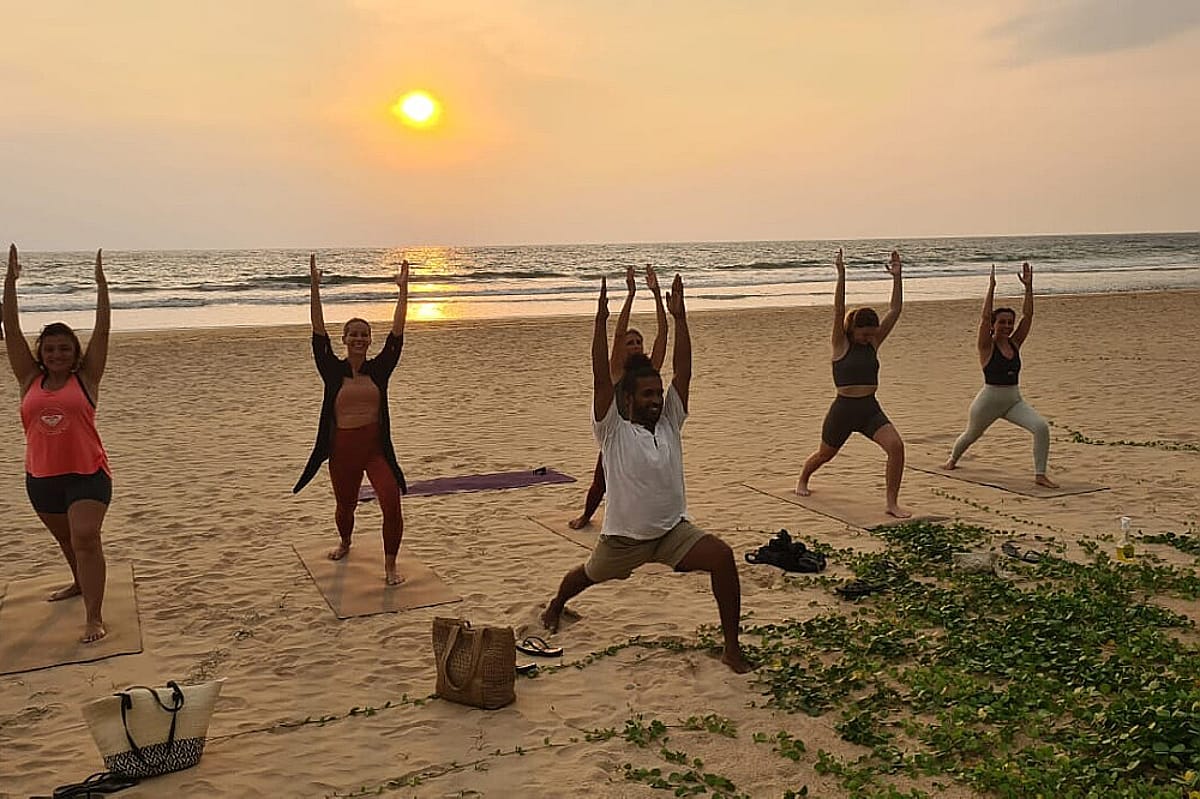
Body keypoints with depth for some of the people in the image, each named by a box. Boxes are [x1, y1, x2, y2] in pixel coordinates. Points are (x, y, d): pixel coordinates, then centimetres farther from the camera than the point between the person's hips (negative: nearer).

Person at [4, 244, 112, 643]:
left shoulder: (85, 379, -4)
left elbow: (102, 332, -8)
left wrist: (101, 283, -10)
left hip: (87, 474, -4)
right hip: (41, 477, 4)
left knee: (85, 539, -15)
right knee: (66, 539, 23)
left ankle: (94, 617, -14)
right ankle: (80, 582, 49)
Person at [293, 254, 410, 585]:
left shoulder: (379, 369, 1)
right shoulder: (333, 371, -1)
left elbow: (397, 334, -4)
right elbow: (319, 334, -9)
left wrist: (403, 290, -8)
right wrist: (314, 288, -15)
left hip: (376, 447, -1)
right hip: (342, 449, 1)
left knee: (391, 501, -20)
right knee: (345, 506, 18)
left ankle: (390, 566, -6)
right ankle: (345, 543, 53)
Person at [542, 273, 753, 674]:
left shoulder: (669, 422, -2)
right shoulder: (614, 431, -13)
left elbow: (683, 371, -9)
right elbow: (601, 379, -26)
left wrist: (679, 317, -15)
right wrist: (601, 321, -30)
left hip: (674, 530, 2)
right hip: (624, 537, -2)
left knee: (723, 557, -23)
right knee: (588, 575, 24)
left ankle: (731, 648, -12)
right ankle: (556, 605, 61)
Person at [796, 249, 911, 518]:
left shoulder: (873, 343, 5)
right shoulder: (841, 345, -7)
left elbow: (895, 310, 0)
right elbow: (838, 310, -20)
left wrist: (896, 277, -8)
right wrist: (841, 275, -28)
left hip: (870, 410, 3)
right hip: (843, 408, -3)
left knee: (896, 446, -20)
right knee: (825, 454, 18)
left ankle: (892, 502, -10)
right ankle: (803, 480, 51)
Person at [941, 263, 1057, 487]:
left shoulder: (1015, 343, 3)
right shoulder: (987, 347, -10)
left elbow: (1027, 316, -3)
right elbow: (985, 317, -24)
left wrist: (1028, 286, -10)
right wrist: (991, 287, -26)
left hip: (1014, 400, 4)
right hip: (989, 400, -4)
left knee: (1041, 427, -20)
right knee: (971, 435, 19)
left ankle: (1040, 475, -14)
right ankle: (952, 460, 51)